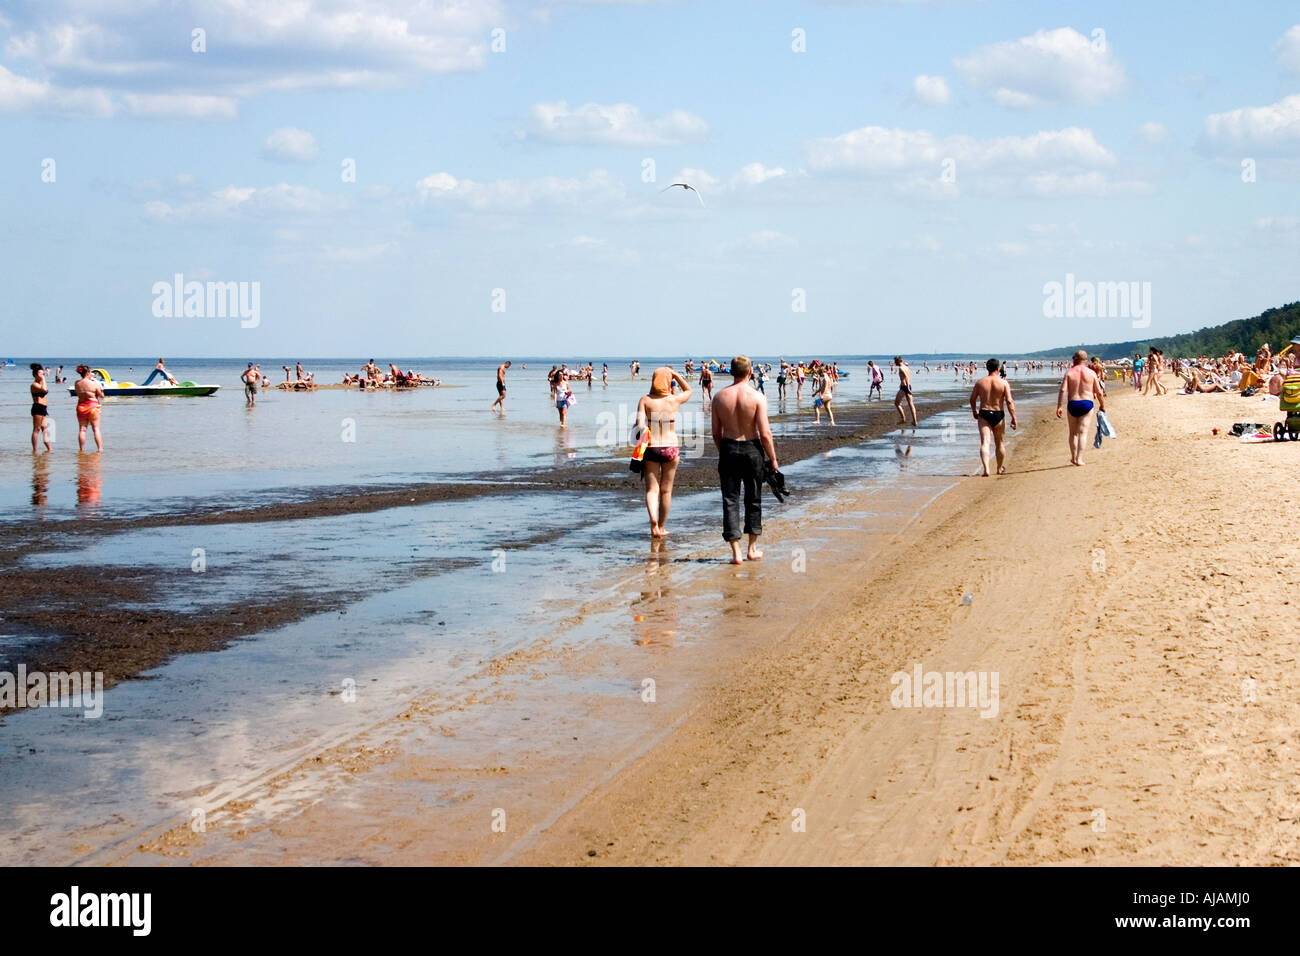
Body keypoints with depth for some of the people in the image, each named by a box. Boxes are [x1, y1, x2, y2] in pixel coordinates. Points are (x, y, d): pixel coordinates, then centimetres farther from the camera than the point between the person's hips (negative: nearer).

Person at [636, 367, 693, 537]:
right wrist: (674, 374, 15)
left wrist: (641, 437, -1)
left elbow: (640, 425, -13)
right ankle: (661, 527, 21)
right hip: (671, 447, 1)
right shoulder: (675, 400, -2)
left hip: (650, 447, 0)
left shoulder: (645, 400, -4)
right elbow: (688, 390, 20)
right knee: (666, 490, 13)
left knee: (651, 489, 3)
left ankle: (653, 520, -22)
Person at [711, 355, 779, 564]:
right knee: (753, 499, 14)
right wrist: (773, 459, -1)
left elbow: (716, 433, 4)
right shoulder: (757, 397, -11)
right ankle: (752, 548, 22)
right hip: (751, 449, -2)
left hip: (728, 448, 2)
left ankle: (736, 551, -1)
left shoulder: (720, 397, -2)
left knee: (730, 500, 5)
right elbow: (765, 433, -13)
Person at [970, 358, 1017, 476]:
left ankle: (986, 469, -21)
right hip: (998, 415, 0)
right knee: (1000, 443, 17)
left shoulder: (980, 382, 0)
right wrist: (1014, 418, -6)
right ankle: (1000, 469, 30)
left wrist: (974, 411, 25)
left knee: (984, 443, -4)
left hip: (984, 414, 0)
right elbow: (1009, 402, -11)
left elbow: (972, 399, 7)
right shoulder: (1004, 383, -6)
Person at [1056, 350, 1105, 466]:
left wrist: (1059, 407, -10)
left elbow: (1063, 390, -10)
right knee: (1083, 432, -1)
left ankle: (1073, 457, 21)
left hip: (1072, 404, 1)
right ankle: (1079, 458, -10)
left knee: (1073, 432, 14)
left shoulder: (1069, 373, 0)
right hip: (1087, 403, -1)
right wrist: (1102, 405, 17)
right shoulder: (1090, 373, 0)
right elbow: (1099, 392, 2)